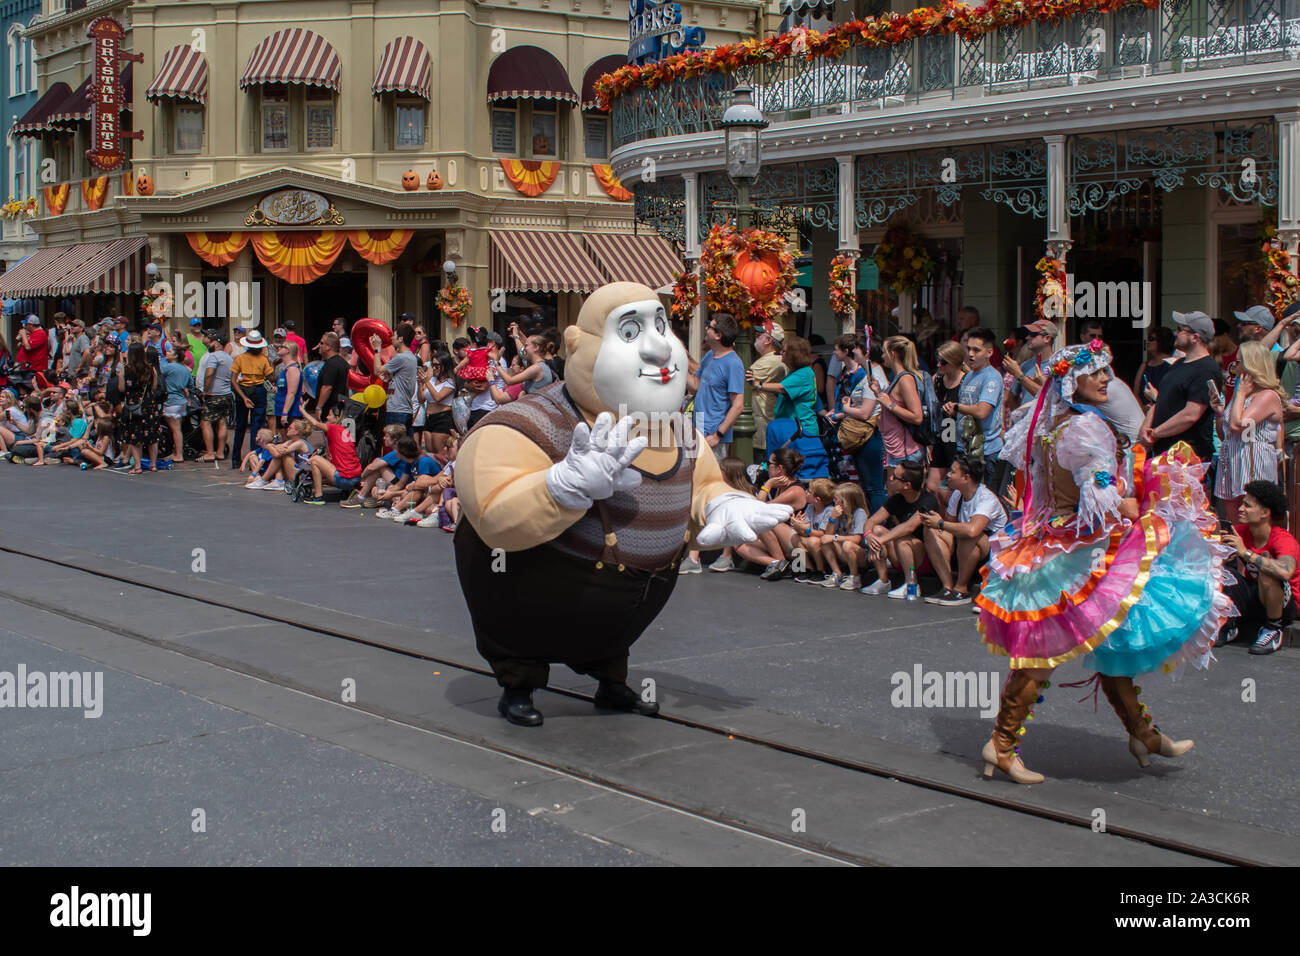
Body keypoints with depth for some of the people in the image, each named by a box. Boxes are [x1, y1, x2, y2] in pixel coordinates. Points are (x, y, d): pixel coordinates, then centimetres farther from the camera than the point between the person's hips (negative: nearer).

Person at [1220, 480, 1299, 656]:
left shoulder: (1284, 540, -22)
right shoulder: (1241, 532, -4)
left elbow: (1285, 572, -44)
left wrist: (1246, 553, -40)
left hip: (1285, 606, -5)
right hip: (1251, 598, 5)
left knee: (1266, 558, -33)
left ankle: (1274, 629, -15)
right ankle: (1229, 624, 6)